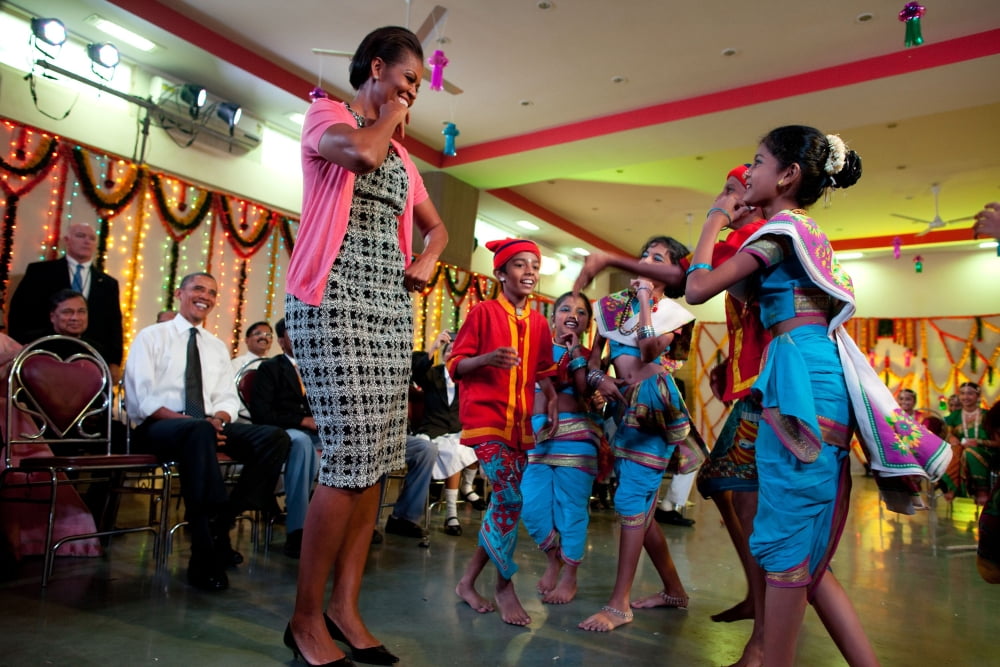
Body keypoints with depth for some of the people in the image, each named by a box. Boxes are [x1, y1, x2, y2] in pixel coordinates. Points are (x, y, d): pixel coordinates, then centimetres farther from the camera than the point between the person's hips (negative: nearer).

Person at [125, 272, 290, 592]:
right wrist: (185, 419, -22)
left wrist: (218, 419, -12)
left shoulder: (218, 347, 21)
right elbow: (140, 397, -6)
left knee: (275, 438, -21)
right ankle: (206, 553, -38)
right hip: (158, 427, -5)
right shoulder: (151, 336, 7)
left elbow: (228, 398, 13)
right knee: (199, 432, -41)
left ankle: (220, 525, -19)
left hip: (207, 426, 5)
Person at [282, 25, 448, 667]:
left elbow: (436, 225, 32)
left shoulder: (402, 154, 24)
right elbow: (360, 153, -19)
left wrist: (428, 261, 10)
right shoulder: (325, 114, 5)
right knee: (350, 458, -12)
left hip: (392, 308, 7)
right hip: (335, 302, -7)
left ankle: (345, 607, 13)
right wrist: (389, 117, 2)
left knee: (374, 461, 3)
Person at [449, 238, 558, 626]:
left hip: (520, 421, 6)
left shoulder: (539, 322, 10)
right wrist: (487, 359, -25)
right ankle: (505, 586, 6)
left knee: (504, 502, 7)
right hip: (485, 417, -6)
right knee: (511, 497, -14)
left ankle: (468, 580, 24)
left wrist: (552, 397, 0)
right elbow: (455, 365, -6)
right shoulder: (483, 312, -5)